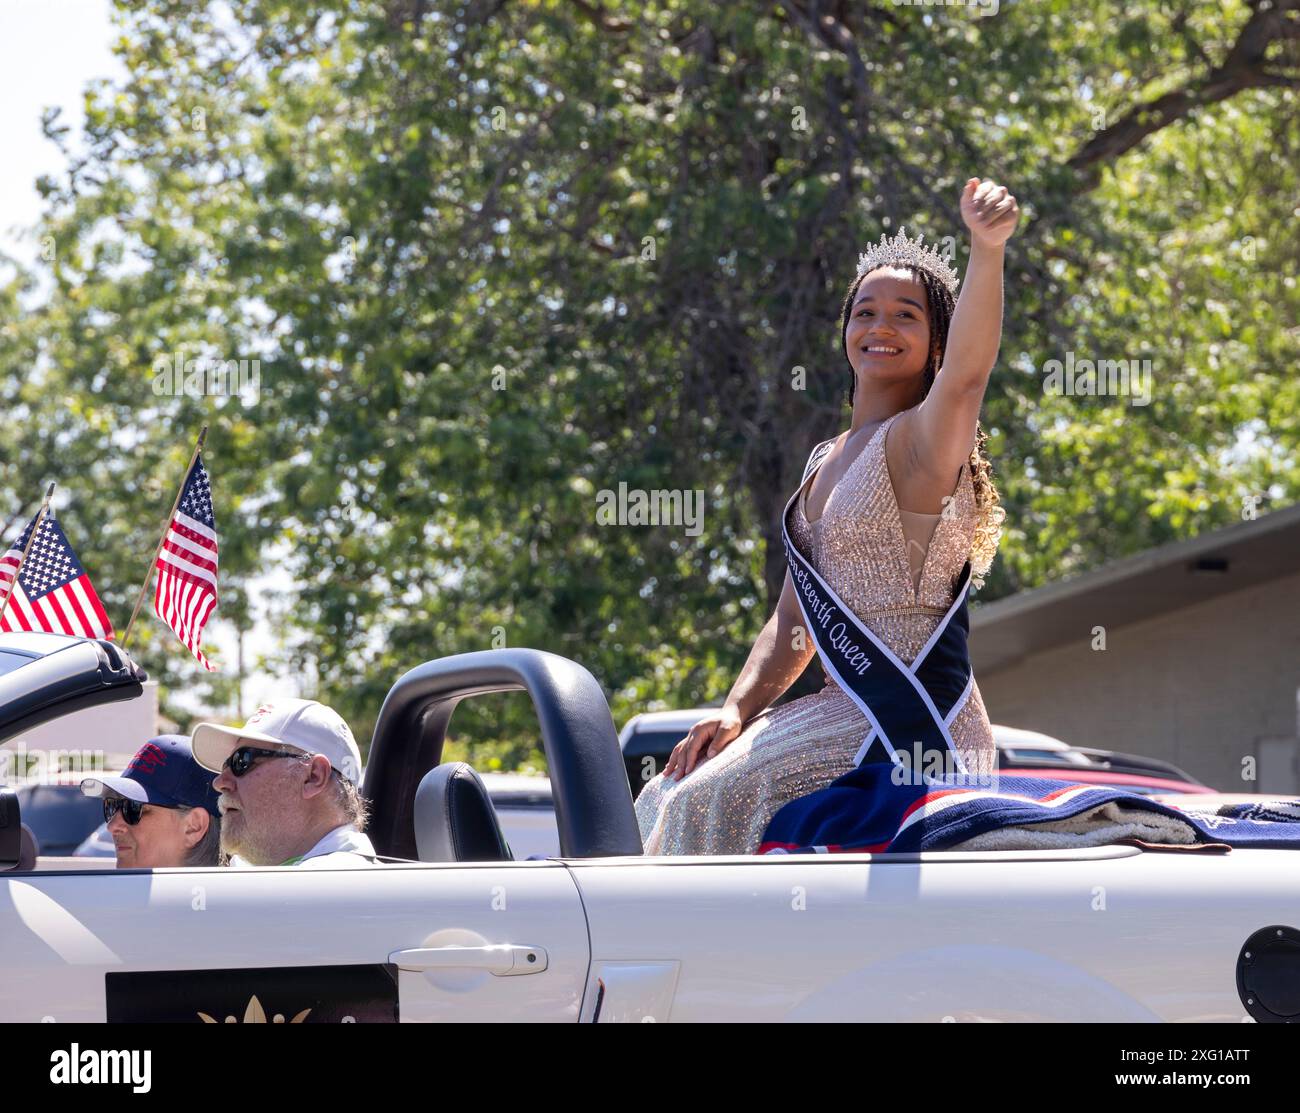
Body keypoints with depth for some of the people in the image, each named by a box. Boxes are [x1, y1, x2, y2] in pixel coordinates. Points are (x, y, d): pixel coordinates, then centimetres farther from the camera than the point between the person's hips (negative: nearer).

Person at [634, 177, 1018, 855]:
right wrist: (737, 710, 5)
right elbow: (795, 620, 20)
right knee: (674, 797, 8)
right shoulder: (828, 461, 19)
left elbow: (967, 373, -31)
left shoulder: (920, 440, -7)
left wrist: (987, 252, -48)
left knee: (717, 798, -20)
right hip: (850, 709, 9)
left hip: (909, 721, -9)